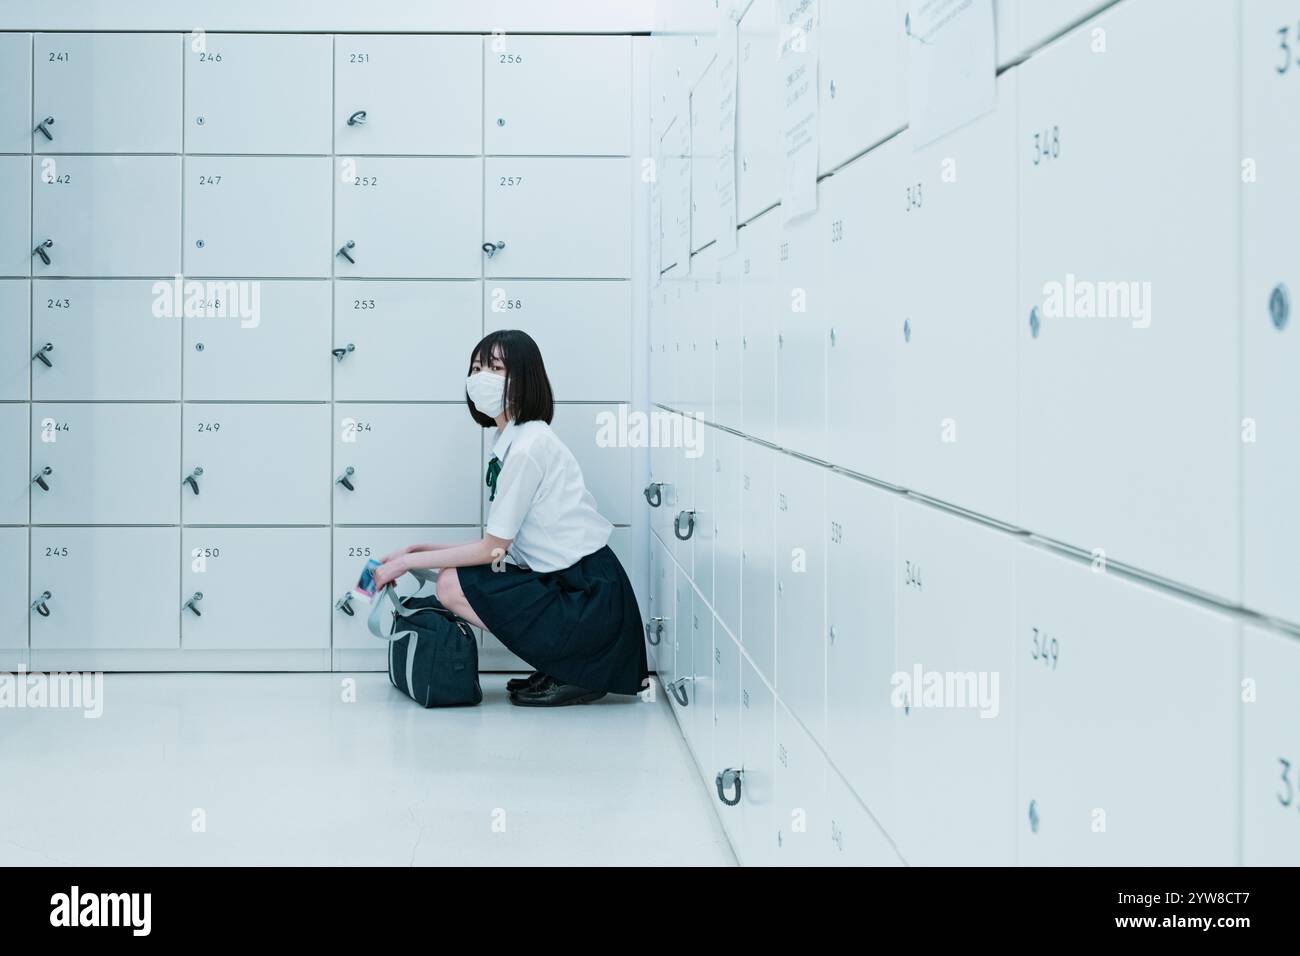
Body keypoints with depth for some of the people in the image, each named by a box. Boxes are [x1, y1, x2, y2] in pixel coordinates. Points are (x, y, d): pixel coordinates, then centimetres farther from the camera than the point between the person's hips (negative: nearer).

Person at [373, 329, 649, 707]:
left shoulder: (528, 446, -16)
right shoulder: (510, 441, 13)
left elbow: (492, 549, -13)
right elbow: (498, 545, 11)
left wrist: (409, 561, -5)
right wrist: (420, 550, 8)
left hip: (587, 599, -9)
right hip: (570, 583, 9)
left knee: (452, 585, -14)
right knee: (455, 578, 9)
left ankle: (577, 673, -6)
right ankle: (564, 667, 9)